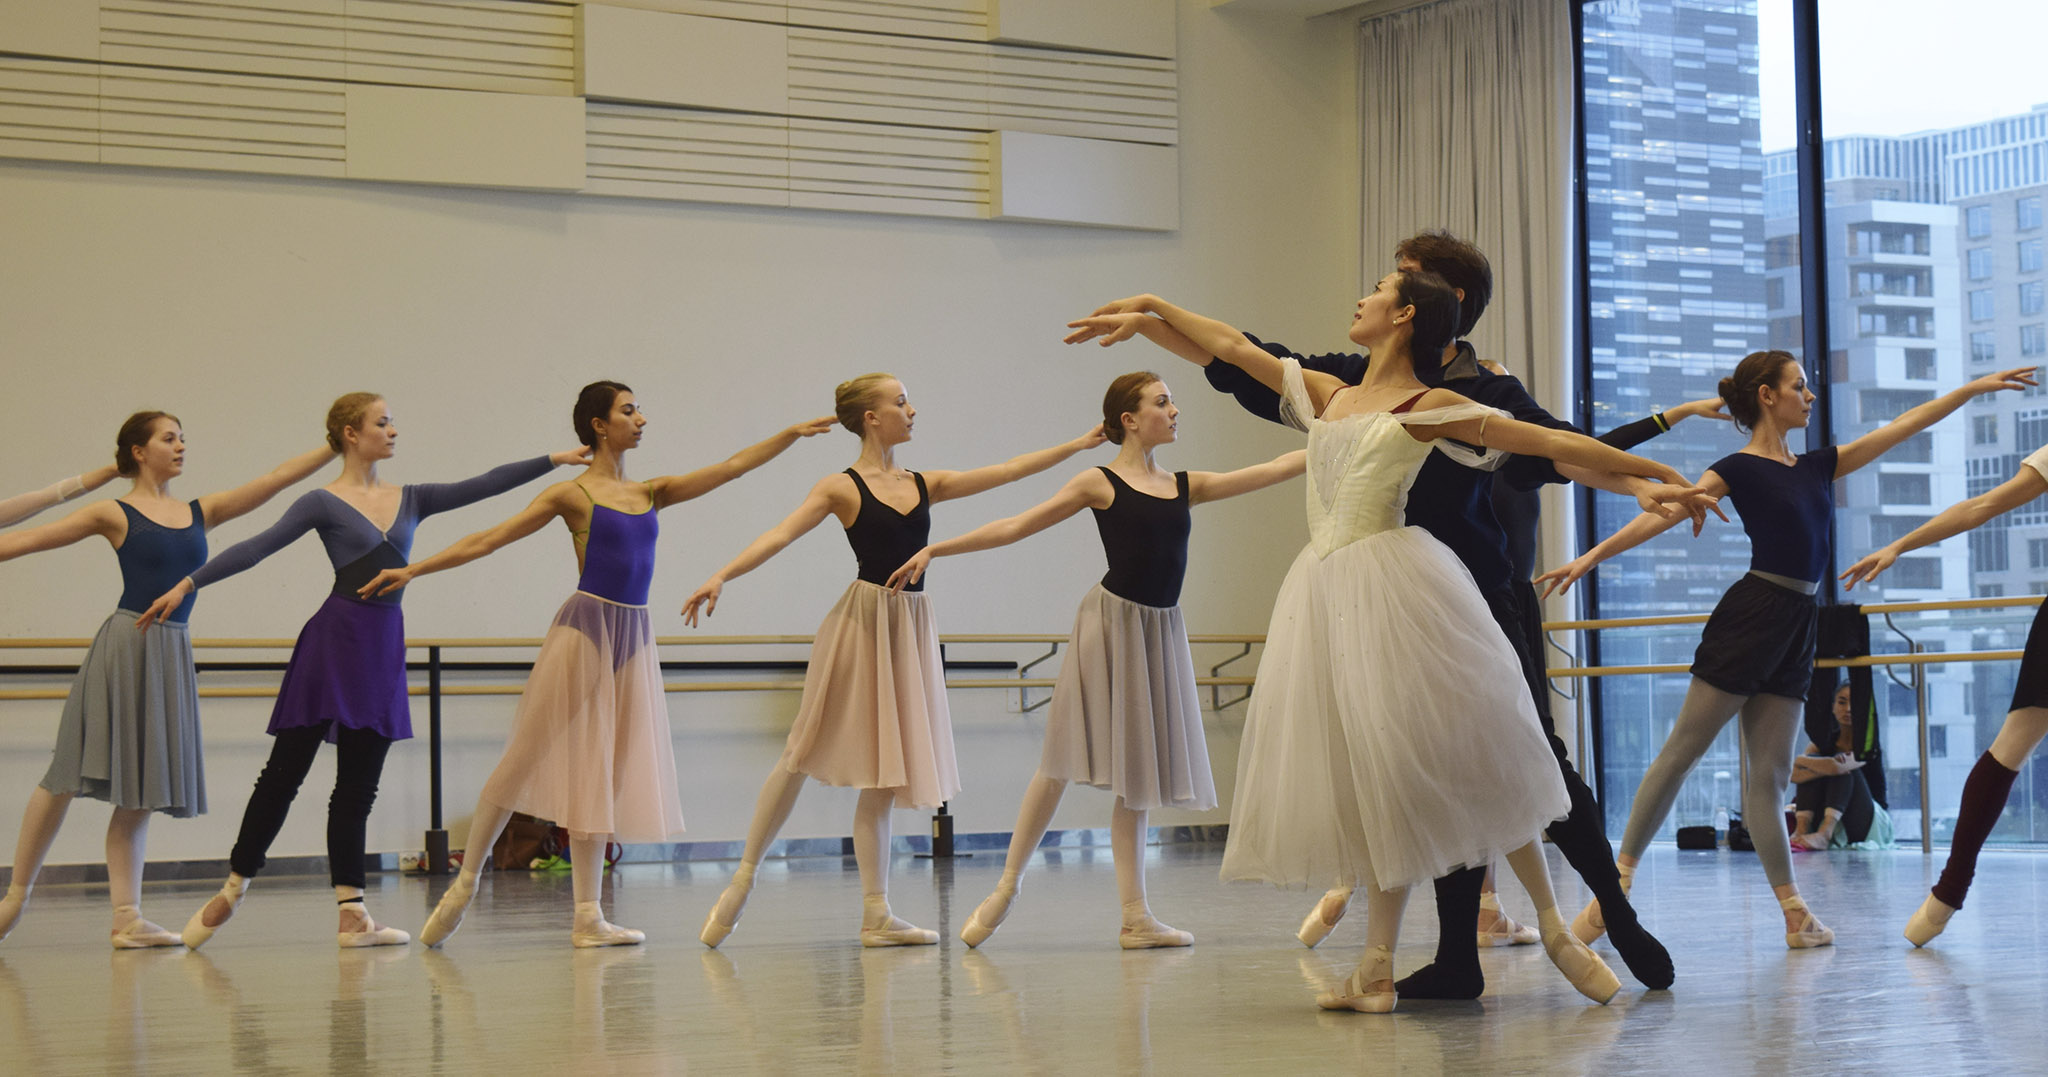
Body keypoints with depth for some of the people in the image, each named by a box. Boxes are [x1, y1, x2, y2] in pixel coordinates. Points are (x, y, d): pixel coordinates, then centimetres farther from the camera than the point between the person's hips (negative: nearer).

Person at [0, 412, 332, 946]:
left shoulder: (200, 512, 13)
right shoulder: (115, 515, 1)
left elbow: (277, 478, 13)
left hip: (172, 653, 5)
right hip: (126, 644, -5)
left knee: (139, 791, 6)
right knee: (68, 778, -3)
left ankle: (127, 919, 5)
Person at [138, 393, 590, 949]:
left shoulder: (409, 499, 11)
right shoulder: (324, 503, -4)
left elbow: (482, 485, 7)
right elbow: (256, 548, -9)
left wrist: (552, 460, 1)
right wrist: (188, 583, -17)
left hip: (384, 648, 5)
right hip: (334, 641, -5)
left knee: (358, 787, 7)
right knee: (284, 772, -1)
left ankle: (351, 914, 6)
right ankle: (232, 888, 11)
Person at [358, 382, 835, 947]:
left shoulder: (651, 492, 14)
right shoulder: (571, 494, 0)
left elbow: (731, 466, 14)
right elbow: (488, 539, -1)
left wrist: (792, 433, 9)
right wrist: (412, 570, -5)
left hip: (632, 638, 5)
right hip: (584, 629, -5)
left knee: (600, 773, 6)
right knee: (526, 760, -4)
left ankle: (588, 916, 7)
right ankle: (465, 883, 7)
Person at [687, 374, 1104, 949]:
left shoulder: (925, 484, 11)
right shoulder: (842, 487, -4)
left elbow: (1008, 470, 13)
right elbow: (779, 536, -14)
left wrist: (1078, 444, 11)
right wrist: (721, 575, -27)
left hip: (910, 626, 5)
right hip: (862, 620, -5)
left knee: (890, 770, 5)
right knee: (803, 753, -2)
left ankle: (876, 915, 7)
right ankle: (742, 880, 9)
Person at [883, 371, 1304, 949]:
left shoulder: (1185, 485, 12)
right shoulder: (1100, 483, -1)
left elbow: (1275, 469, 13)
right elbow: (1016, 526, 0)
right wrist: (935, 549, -3)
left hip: (1161, 630, 5)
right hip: (1112, 619, -5)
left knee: (1137, 771, 6)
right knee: (1063, 761, -4)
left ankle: (1136, 918, 6)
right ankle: (1006, 890, 7)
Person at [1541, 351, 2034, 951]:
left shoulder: (1818, 466, 17)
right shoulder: (1739, 469, -4)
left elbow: (1904, 426, 21)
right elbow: (1664, 512, -14)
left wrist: (1974, 388, 23)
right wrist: (1592, 556, -24)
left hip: (1796, 630, 7)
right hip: (1751, 617, -7)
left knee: (1770, 774, 6)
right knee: (1681, 751, -6)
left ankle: (1793, 910, 2)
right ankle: (1617, 882, -5)